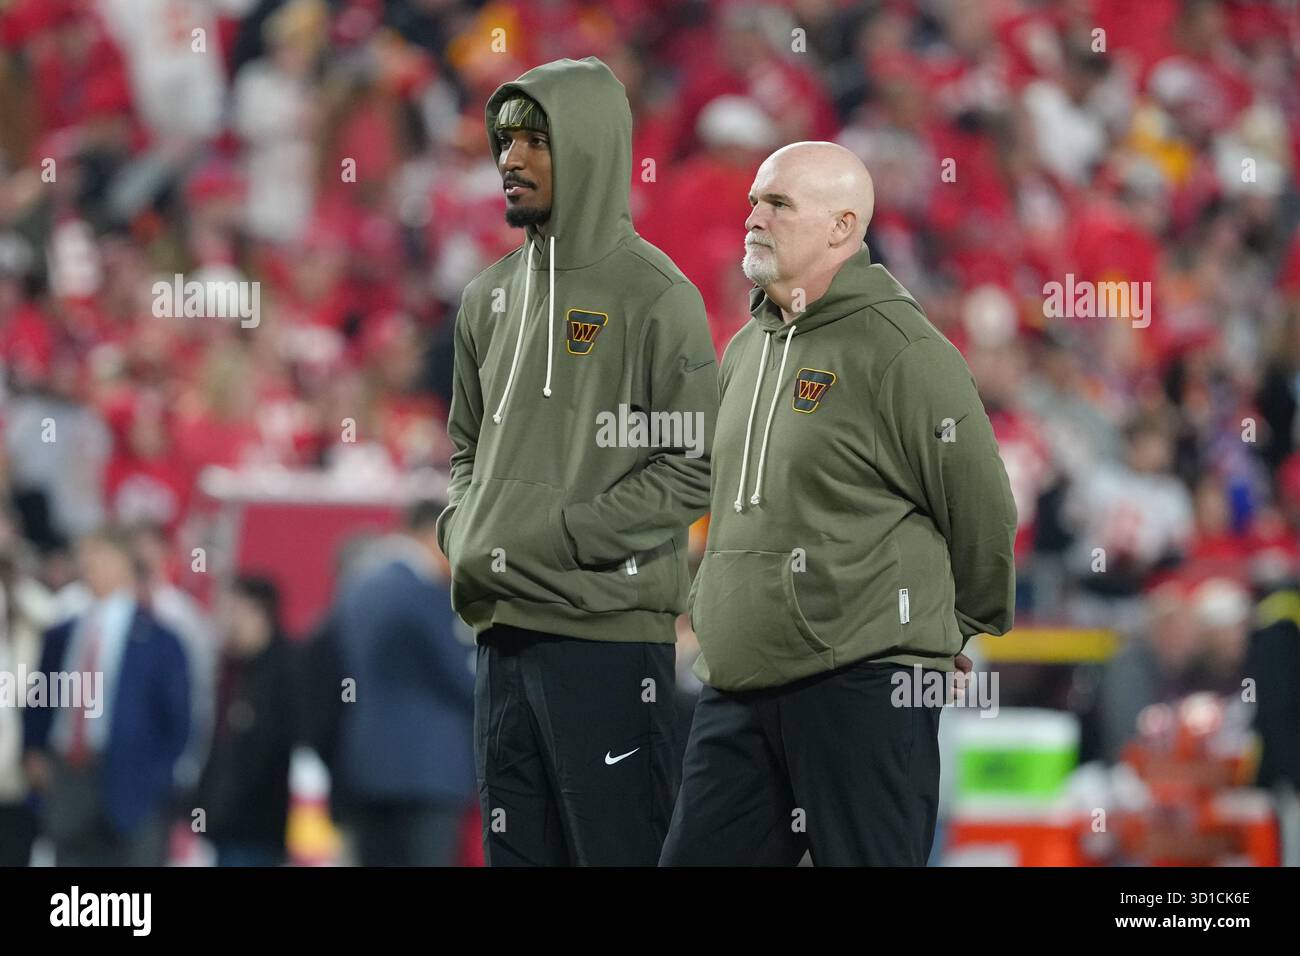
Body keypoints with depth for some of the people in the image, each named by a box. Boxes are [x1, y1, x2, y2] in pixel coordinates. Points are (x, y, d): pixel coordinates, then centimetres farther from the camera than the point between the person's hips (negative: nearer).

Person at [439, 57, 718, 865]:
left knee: (622, 848, -7)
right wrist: (464, 534, 5)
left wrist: (554, 540, -15)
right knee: (517, 849, 10)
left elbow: (695, 469, -11)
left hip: (609, 633, -7)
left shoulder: (652, 296, -6)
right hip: (503, 632, 7)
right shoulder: (491, 296, 15)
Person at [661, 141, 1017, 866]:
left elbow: (982, 512, -5)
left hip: (864, 692, -8)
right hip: (737, 689, 8)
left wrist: (960, 628, 8)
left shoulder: (902, 351, -9)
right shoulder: (747, 350, 16)